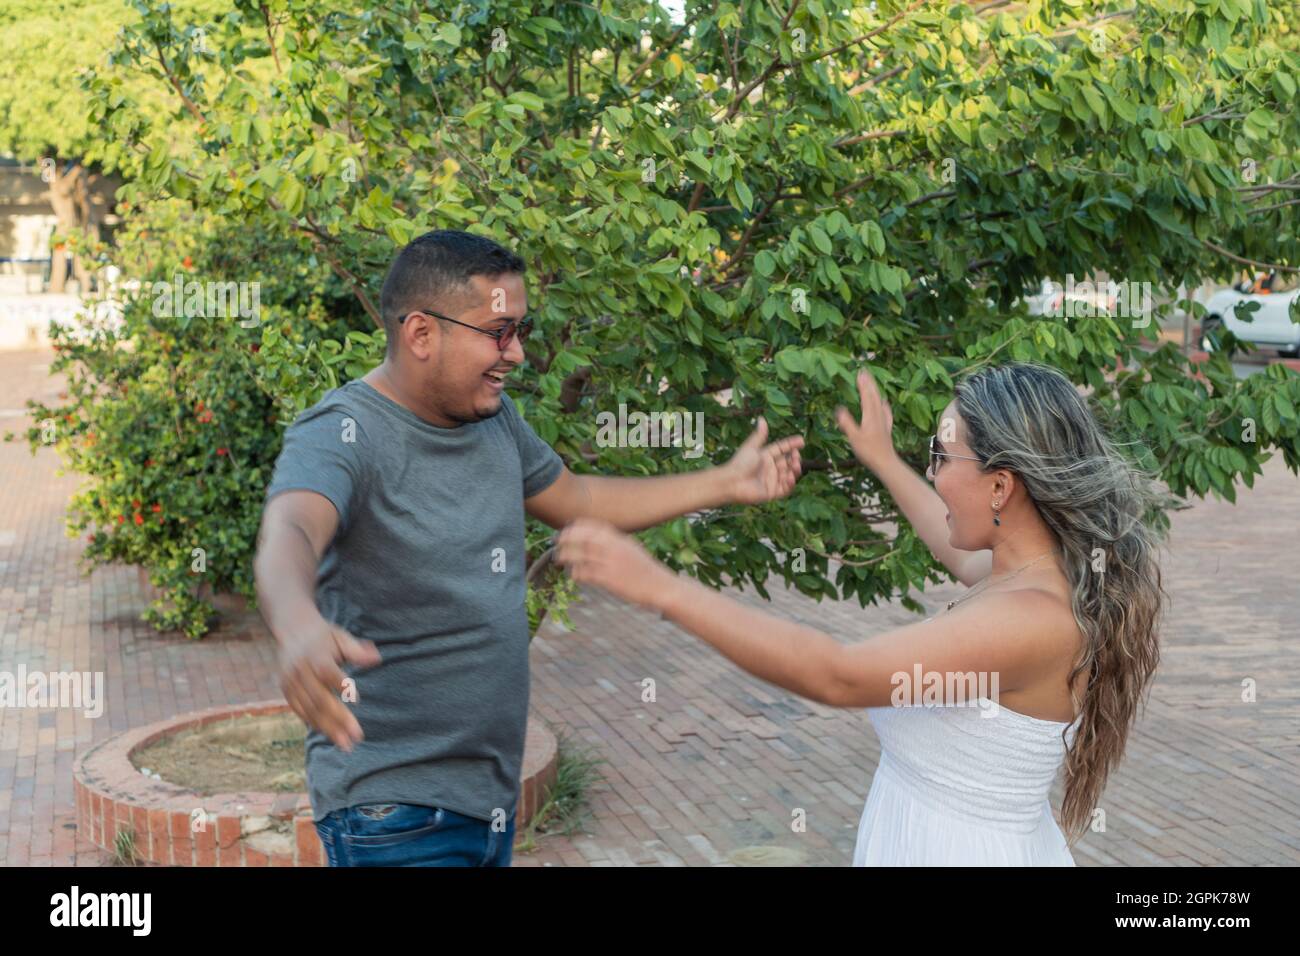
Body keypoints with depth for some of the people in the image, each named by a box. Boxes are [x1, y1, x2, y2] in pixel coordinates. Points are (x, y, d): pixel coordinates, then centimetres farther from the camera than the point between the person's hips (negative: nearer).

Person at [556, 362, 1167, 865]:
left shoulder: (1032, 618, -28)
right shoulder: (1050, 572, -1)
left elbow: (836, 676, -33)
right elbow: (967, 558, 25)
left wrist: (660, 588, -31)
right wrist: (884, 461, 33)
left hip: (953, 849, -9)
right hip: (990, 843, 9)